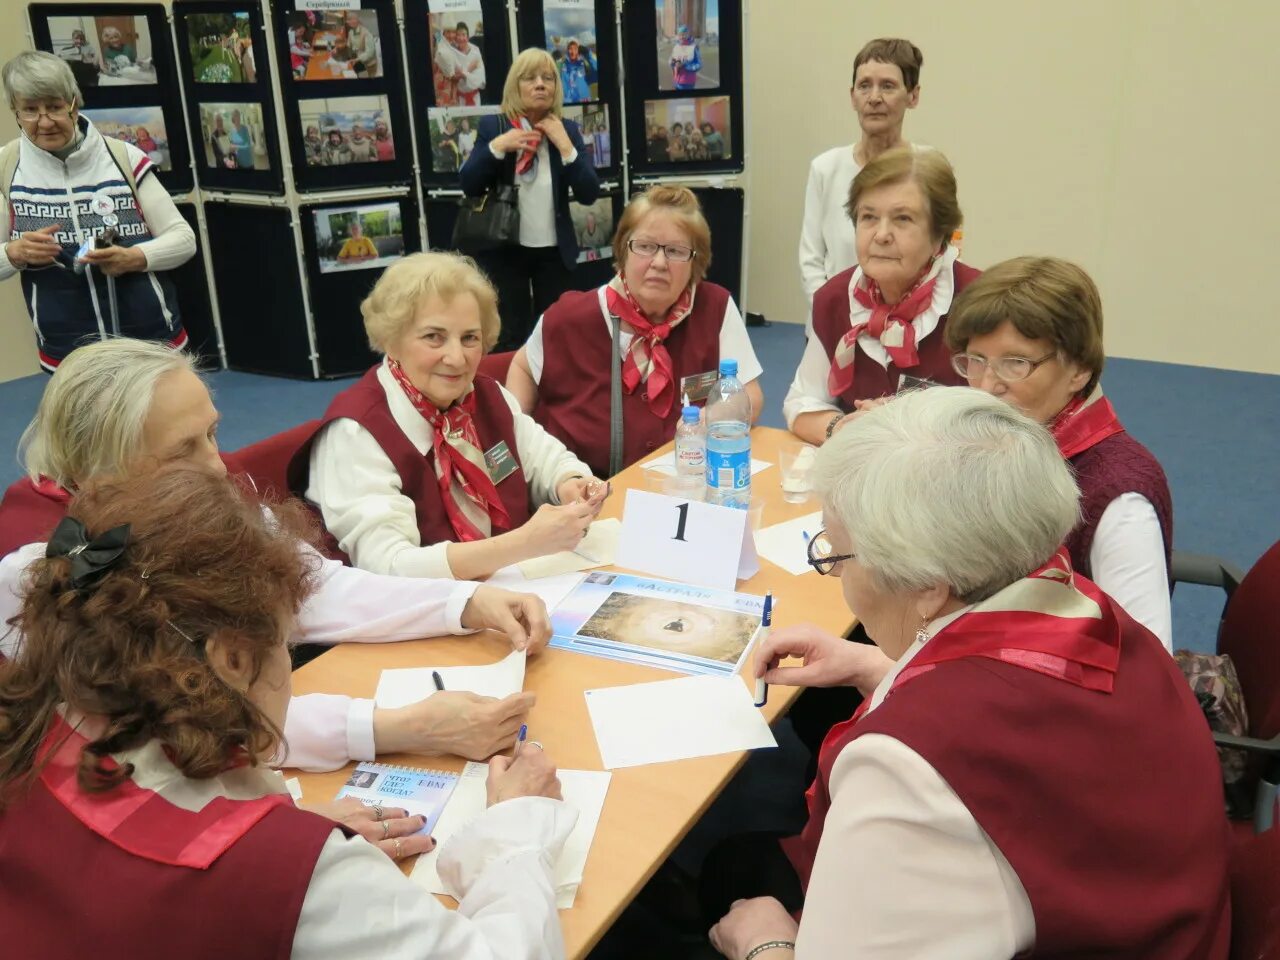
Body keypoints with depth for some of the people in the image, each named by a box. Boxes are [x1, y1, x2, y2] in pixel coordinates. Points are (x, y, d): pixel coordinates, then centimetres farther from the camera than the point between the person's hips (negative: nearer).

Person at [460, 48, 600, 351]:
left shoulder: (567, 130, 2)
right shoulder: (492, 127, -1)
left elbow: (589, 195, -6)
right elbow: (469, 187, -6)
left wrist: (565, 146, -16)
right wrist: (497, 147, -18)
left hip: (554, 250, 2)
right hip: (505, 249, -2)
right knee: (509, 338, 2)